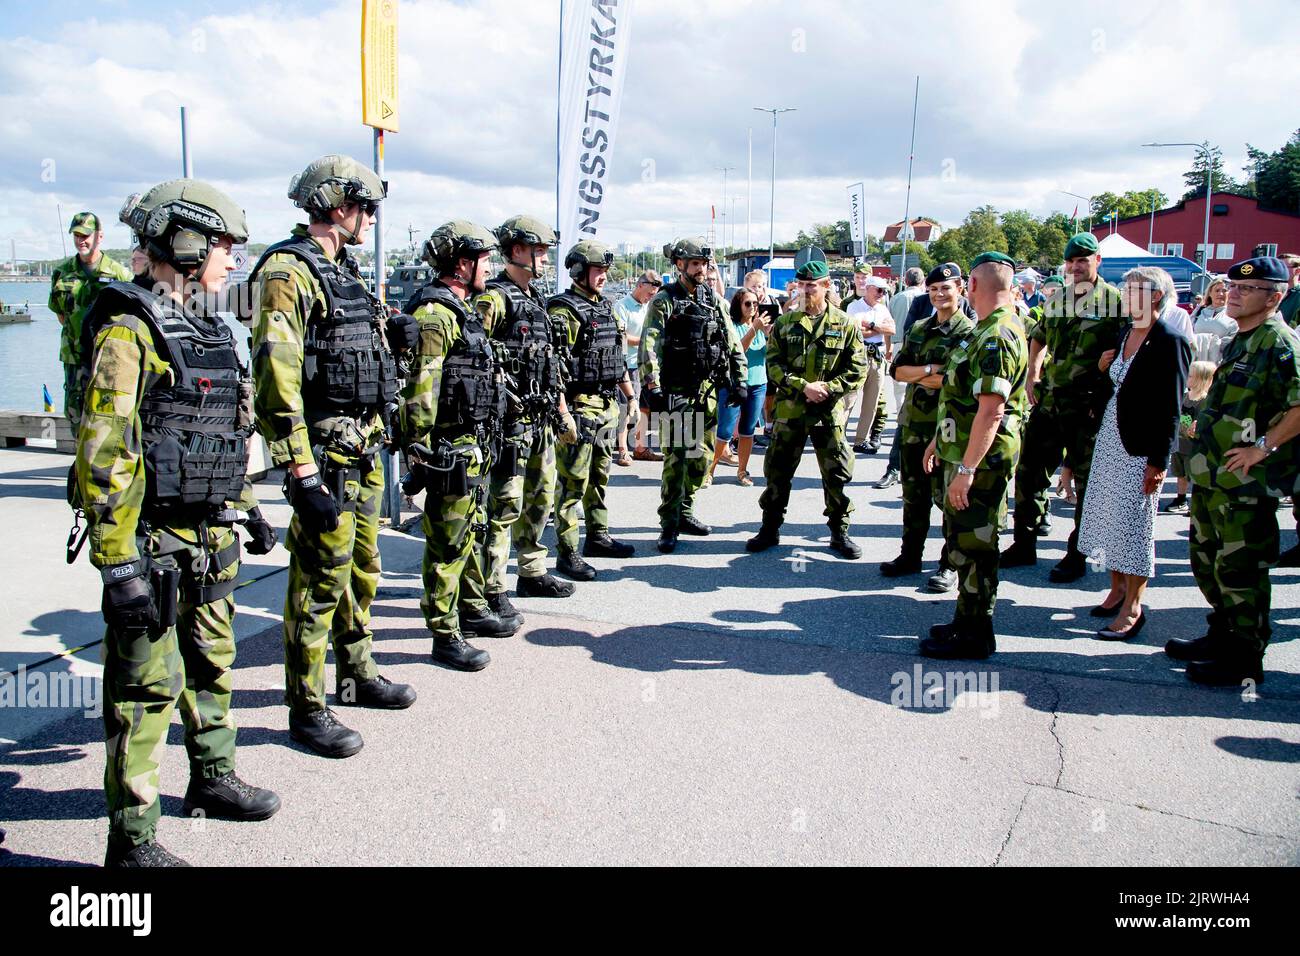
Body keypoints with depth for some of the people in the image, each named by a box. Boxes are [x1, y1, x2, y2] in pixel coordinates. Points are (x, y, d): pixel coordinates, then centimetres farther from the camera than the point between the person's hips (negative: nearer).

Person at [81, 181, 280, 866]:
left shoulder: (204, 327, 13)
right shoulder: (128, 329, -15)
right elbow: (103, 453, -21)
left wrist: (246, 506, 23)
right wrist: (118, 564, -24)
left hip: (210, 534, 9)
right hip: (154, 543, -9)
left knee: (211, 661, 20)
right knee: (146, 688, 0)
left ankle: (212, 782, 38)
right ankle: (132, 841, 12)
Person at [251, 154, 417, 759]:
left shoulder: (342, 270, 15)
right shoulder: (287, 272, -15)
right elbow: (276, 376, -22)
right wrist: (302, 471, -25)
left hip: (362, 447, 9)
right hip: (324, 454, -9)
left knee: (360, 569, 19)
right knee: (320, 581, -2)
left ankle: (355, 675, 35)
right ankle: (306, 710, 11)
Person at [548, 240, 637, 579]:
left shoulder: (606, 308, 14)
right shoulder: (563, 311, -12)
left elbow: (620, 359, 22)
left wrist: (632, 397, 19)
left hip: (607, 407, 8)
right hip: (579, 408, -8)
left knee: (599, 477, 18)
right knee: (573, 483, -4)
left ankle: (598, 537, 30)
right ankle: (567, 555, 2)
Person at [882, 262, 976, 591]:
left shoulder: (969, 332, -6)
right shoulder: (918, 329, 14)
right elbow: (897, 370, 5)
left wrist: (920, 376, -11)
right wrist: (929, 370, -11)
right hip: (914, 423, 6)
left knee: (947, 496, 0)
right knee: (914, 494, 15)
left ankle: (951, 565, 11)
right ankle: (911, 555, 27)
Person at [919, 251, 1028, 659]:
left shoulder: (996, 337, -20)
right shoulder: (989, 331, 15)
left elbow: (991, 412, -26)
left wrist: (966, 469, -27)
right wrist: (939, 441, 24)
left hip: (980, 459, -11)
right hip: (964, 451, 11)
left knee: (973, 545, -1)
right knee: (964, 539, 18)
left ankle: (973, 636, 11)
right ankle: (967, 621, 30)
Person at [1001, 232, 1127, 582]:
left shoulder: (1114, 300, -6)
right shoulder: (1056, 300, 11)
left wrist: (1106, 396, -14)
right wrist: (1032, 376, 13)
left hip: (1089, 405, -6)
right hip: (1050, 399, 6)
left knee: (1087, 481, 5)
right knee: (1029, 471, 8)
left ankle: (1076, 555, 16)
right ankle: (1024, 545, 20)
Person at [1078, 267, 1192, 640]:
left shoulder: (1171, 341, -14)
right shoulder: (1125, 333, 9)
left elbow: (1171, 408, -16)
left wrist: (1158, 461, -18)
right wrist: (1102, 368, -4)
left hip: (1142, 446, -8)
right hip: (1111, 437, 8)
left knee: (1134, 524, -1)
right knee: (1109, 515, 13)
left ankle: (1132, 607, 9)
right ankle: (1118, 588, 28)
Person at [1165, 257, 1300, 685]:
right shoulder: (1236, 342, 15)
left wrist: (1264, 446, -22)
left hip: (1247, 479, -10)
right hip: (1211, 473, 10)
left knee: (1240, 568, -2)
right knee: (1207, 560, 19)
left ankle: (1245, 658, 10)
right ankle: (1223, 636, 34)